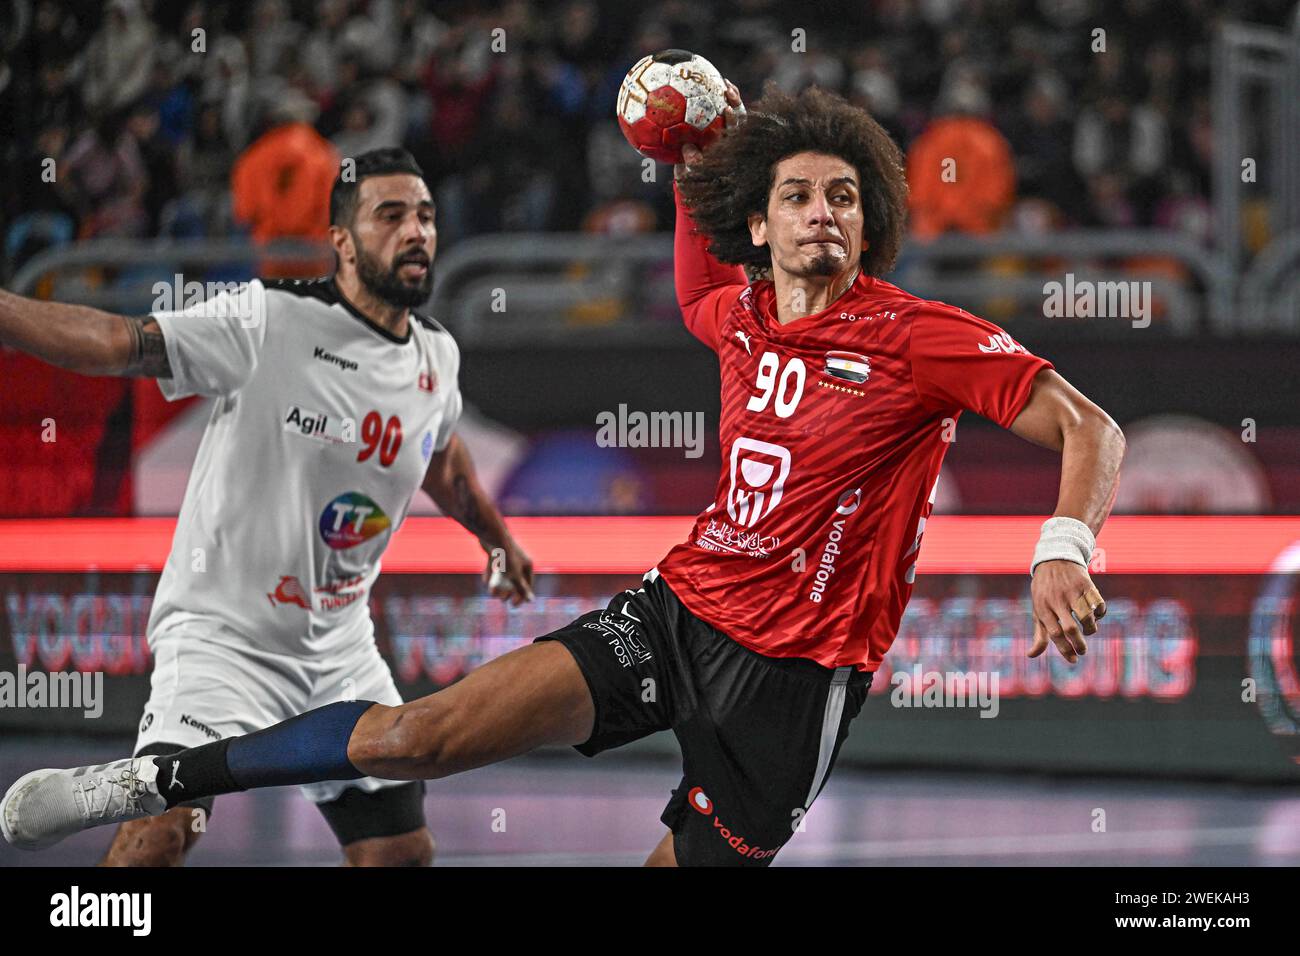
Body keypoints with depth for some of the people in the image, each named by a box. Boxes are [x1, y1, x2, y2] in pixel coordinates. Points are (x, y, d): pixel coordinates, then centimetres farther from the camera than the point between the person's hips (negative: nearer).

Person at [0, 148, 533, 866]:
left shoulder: (437, 357, 4)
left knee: (403, 851, 7)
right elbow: (113, 341, -22)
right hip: (223, 635, -7)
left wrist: (498, 539, 43)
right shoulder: (269, 321, -16)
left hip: (340, 648, 7)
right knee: (160, 832, -26)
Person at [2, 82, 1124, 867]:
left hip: (795, 670, -4)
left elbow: (1091, 429, -15)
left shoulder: (919, 337, -11)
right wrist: (691, 166, 17)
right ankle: (149, 783, 2)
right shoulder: (741, 313, 7)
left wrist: (1063, 552, -33)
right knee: (420, 735, -8)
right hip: (677, 608, 4)